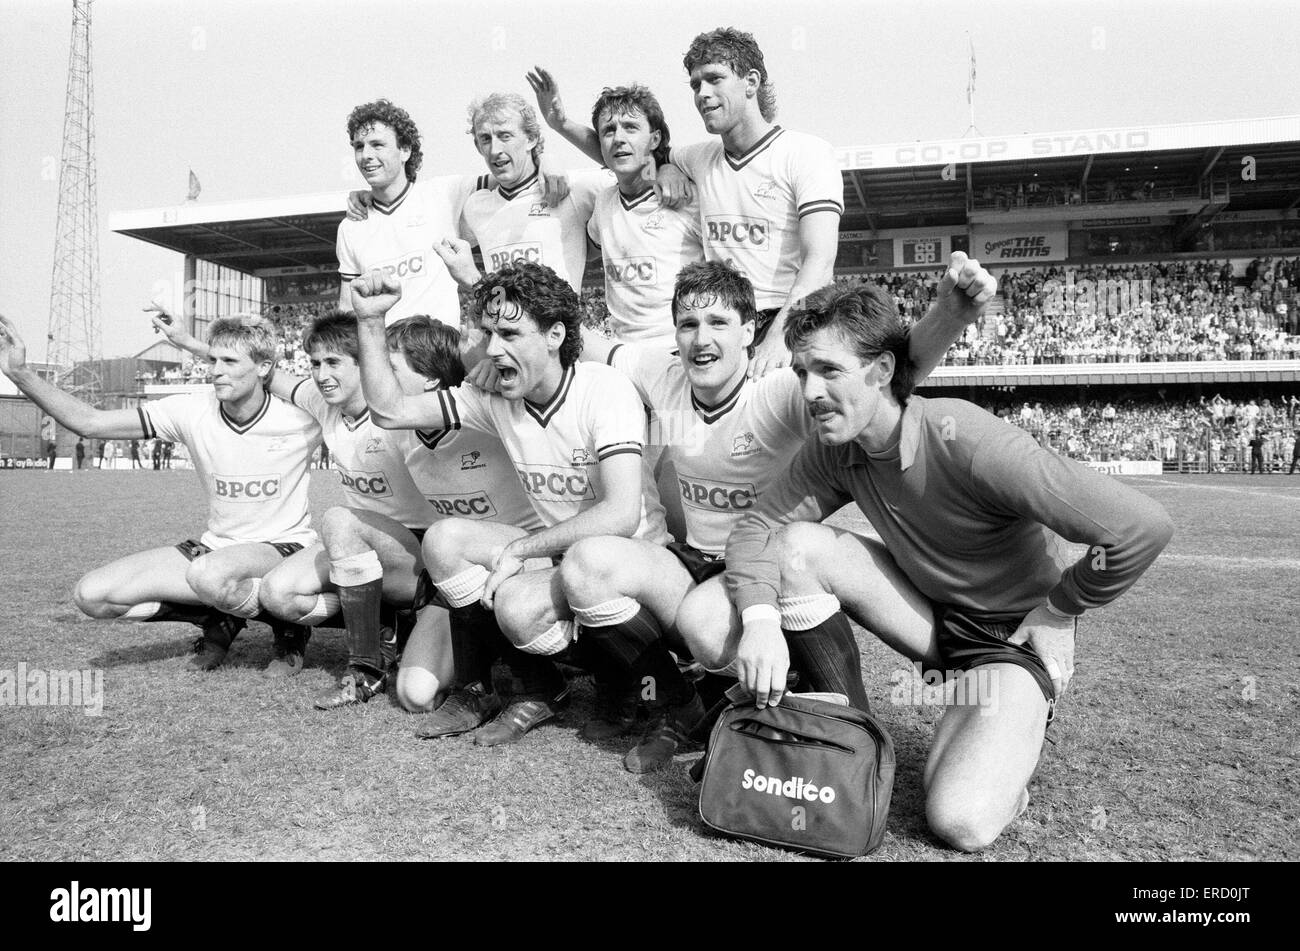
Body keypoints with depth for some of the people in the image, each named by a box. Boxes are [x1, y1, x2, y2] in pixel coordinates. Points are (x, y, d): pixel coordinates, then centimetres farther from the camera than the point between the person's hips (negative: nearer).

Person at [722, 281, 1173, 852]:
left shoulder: (966, 443, -32)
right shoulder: (834, 451, -10)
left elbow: (1142, 527, -32)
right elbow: (757, 528, -6)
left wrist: (1056, 611, -17)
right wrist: (760, 617, -26)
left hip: (1013, 634, -5)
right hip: (931, 618, 6)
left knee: (960, 823, -24)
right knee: (798, 545, -16)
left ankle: (1013, 737, 9)